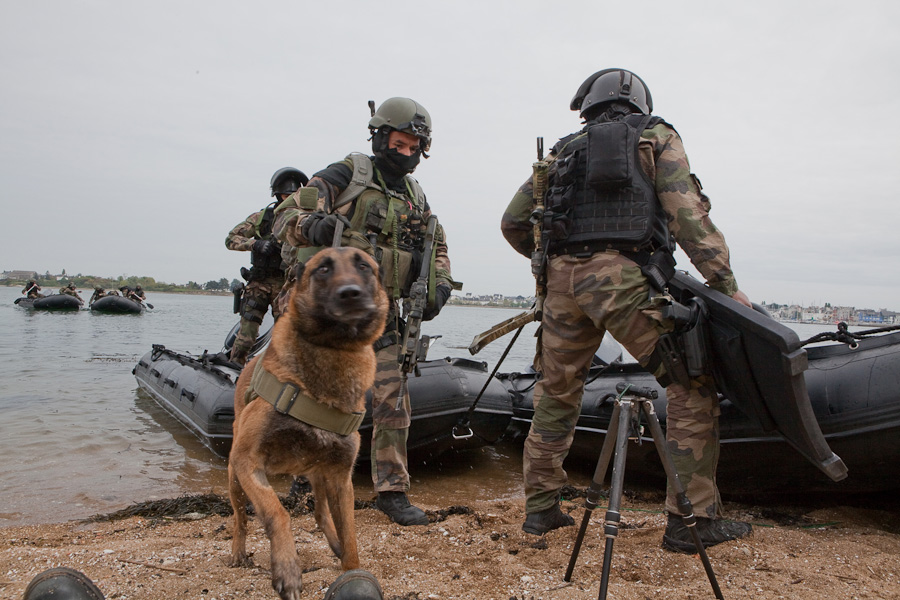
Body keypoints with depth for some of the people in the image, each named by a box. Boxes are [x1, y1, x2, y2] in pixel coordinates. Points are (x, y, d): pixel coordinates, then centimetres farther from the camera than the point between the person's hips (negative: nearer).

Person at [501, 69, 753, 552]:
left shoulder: (564, 150, 23)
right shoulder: (657, 137, 15)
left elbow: (513, 222, 20)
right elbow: (687, 214, -1)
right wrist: (725, 282, -3)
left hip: (562, 279, 4)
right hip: (624, 279, -4)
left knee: (556, 393, 16)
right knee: (691, 385, 5)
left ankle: (540, 508, 24)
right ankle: (691, 520, 2)